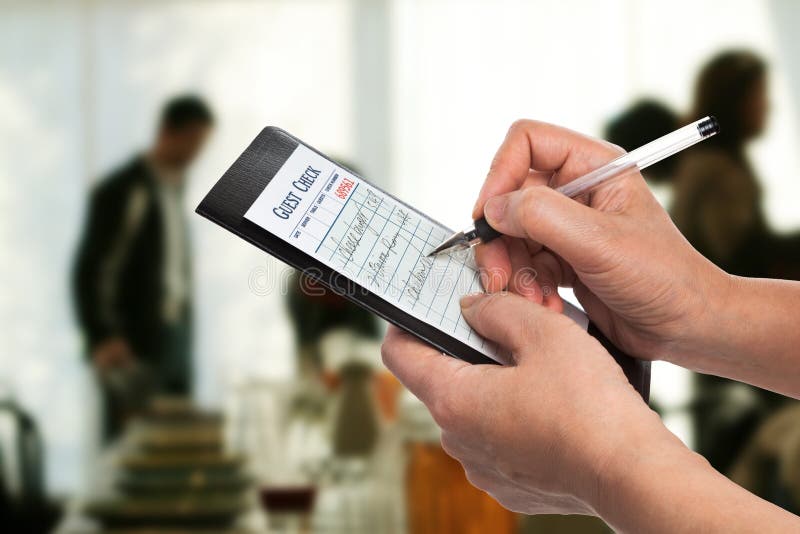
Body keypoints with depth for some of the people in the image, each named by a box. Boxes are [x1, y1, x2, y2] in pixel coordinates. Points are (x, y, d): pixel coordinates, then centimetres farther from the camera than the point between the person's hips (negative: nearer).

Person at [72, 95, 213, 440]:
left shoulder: (173, 190, 12)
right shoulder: (122, 190, -11)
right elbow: (89, 272, -15)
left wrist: (182, 336, 13)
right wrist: (102, 339, -24)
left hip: (173, 342, 8)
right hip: (133, 346, -8)